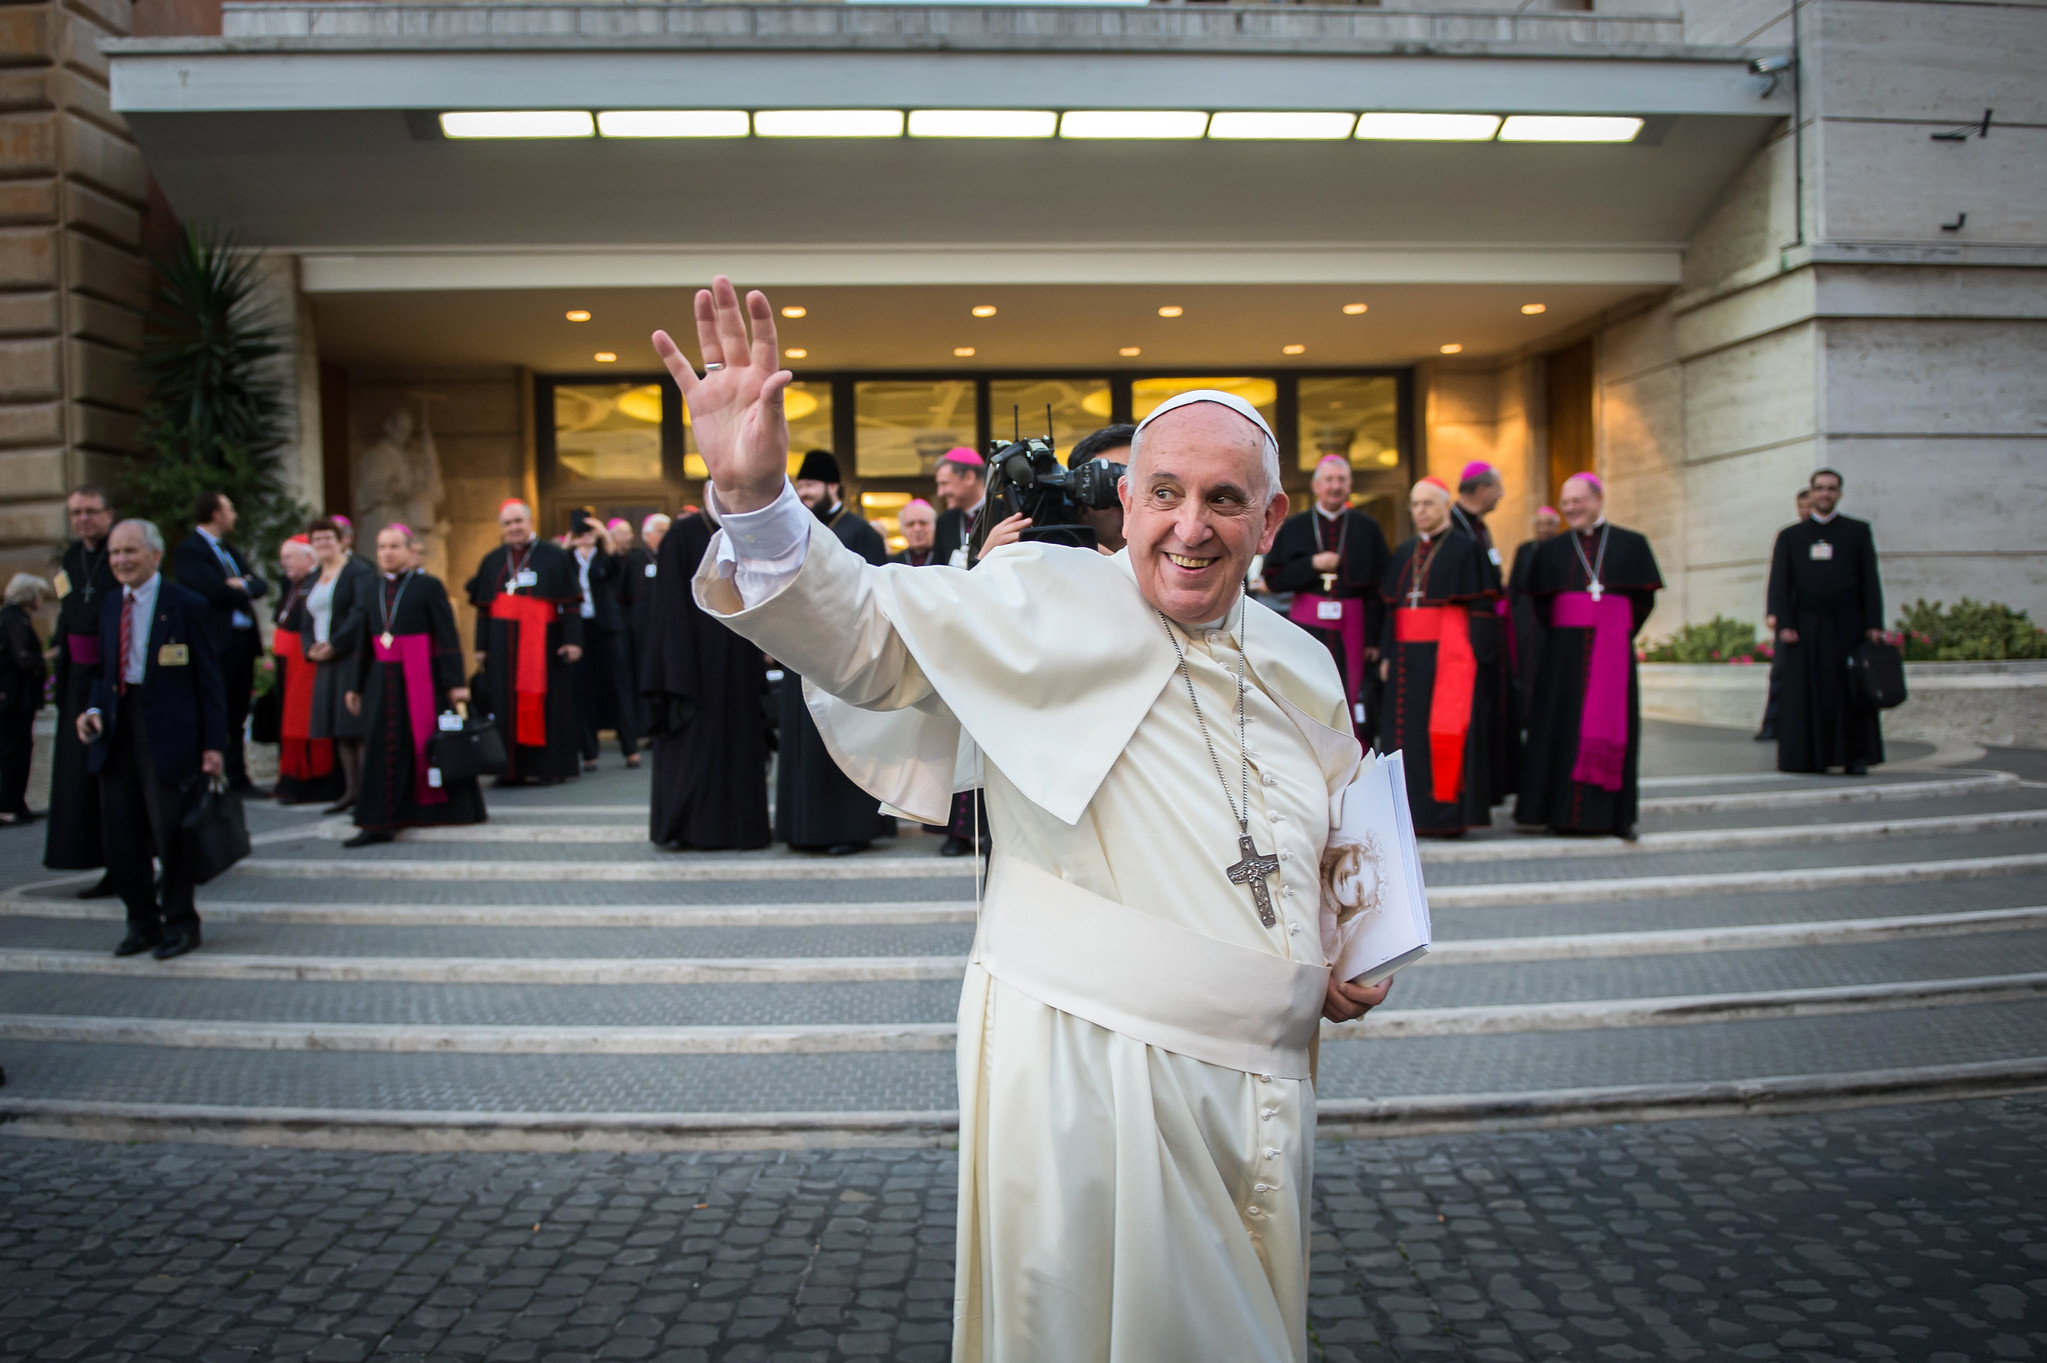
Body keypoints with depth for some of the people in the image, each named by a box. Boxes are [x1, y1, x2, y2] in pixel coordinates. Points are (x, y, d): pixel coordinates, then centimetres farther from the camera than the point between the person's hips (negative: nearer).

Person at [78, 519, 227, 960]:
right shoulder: (110, 604, 12)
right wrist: (93, 709, -2)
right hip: (116, 726, 6)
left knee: (169, 831, 0)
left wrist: (213, 744, -12)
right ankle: (142, 921, 25)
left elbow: (208, 679, -7)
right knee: (120, 833, 9)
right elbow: (105, 669, 19)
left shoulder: (187, 605, -7)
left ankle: (180, 924, 17)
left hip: (166, 731, -6)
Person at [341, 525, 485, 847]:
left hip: (423, 678, -5)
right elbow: (365, 642, 16)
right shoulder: (375, 590, 11)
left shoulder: (429, 586, -5)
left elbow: (448, 637, -9)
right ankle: (380, 823, 3)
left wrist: (455, 683, -14)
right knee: (384, 747, 2)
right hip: (383, 681, 5)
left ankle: (441, 809, 17)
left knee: (429, 744, 2)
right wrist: (356, 686, 15)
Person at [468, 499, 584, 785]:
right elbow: (484, 609, 14)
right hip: (503, 646, 4)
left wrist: (572, 640, -10)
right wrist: (481, 647, 9)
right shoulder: (492, 562, 14)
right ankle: (512, 768, 5)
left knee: (544, 703, -2)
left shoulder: (554, 557, 2)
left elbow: (571, 603, -2)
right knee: (507, 706, 1)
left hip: (543, 643, -3)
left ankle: (550, 766, 5)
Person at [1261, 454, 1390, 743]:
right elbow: (1273, 578, 3)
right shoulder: (1293, 528, 9)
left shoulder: (1367, 529, 7)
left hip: (1353, 631, 0)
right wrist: (1312, 564, -11)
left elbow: (1379, 588, 3)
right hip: (1308, 629, 0)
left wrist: (1374, 639, -4)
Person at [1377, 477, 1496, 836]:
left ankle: (1447, 815, -4)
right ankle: (1413, 811, 9)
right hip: (1408, 655, 6)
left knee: (1445, 731, -8)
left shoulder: (1465, 548, -2)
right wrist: (1386, 654, 9)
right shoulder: (1405, 552, 16)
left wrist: (1474, 658, -13)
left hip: (1448, 654, -6)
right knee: (1408, 734, 4)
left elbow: (1480, 607, -6)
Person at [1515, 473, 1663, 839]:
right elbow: (1541, 603, 11)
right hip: (1564, 651, 1)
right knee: (1562, 725, -2)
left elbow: (1645, 598, 5)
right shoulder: (1552, 551, 11)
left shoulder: (1630, 545, 6)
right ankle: (1563, 811, 2)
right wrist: (1561, 637, 2)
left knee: (1610, 723, -3)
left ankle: (1609, 812, 1)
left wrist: (1619, 635, -1)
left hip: (1611, 648, -1)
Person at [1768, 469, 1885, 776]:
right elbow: (1779, 583, 5)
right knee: (1806, 694, -2)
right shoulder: (1790, 536, 11)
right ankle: (1811, 758, 1)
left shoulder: (1858, 531, 11)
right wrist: (1783, 625, -8)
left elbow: (1871, 580, 5)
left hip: (1847, 625, 0)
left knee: (1851, 692, -3)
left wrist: (1874, 624, -5)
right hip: (1805, 627, 0)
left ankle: (1855, 758, 0)